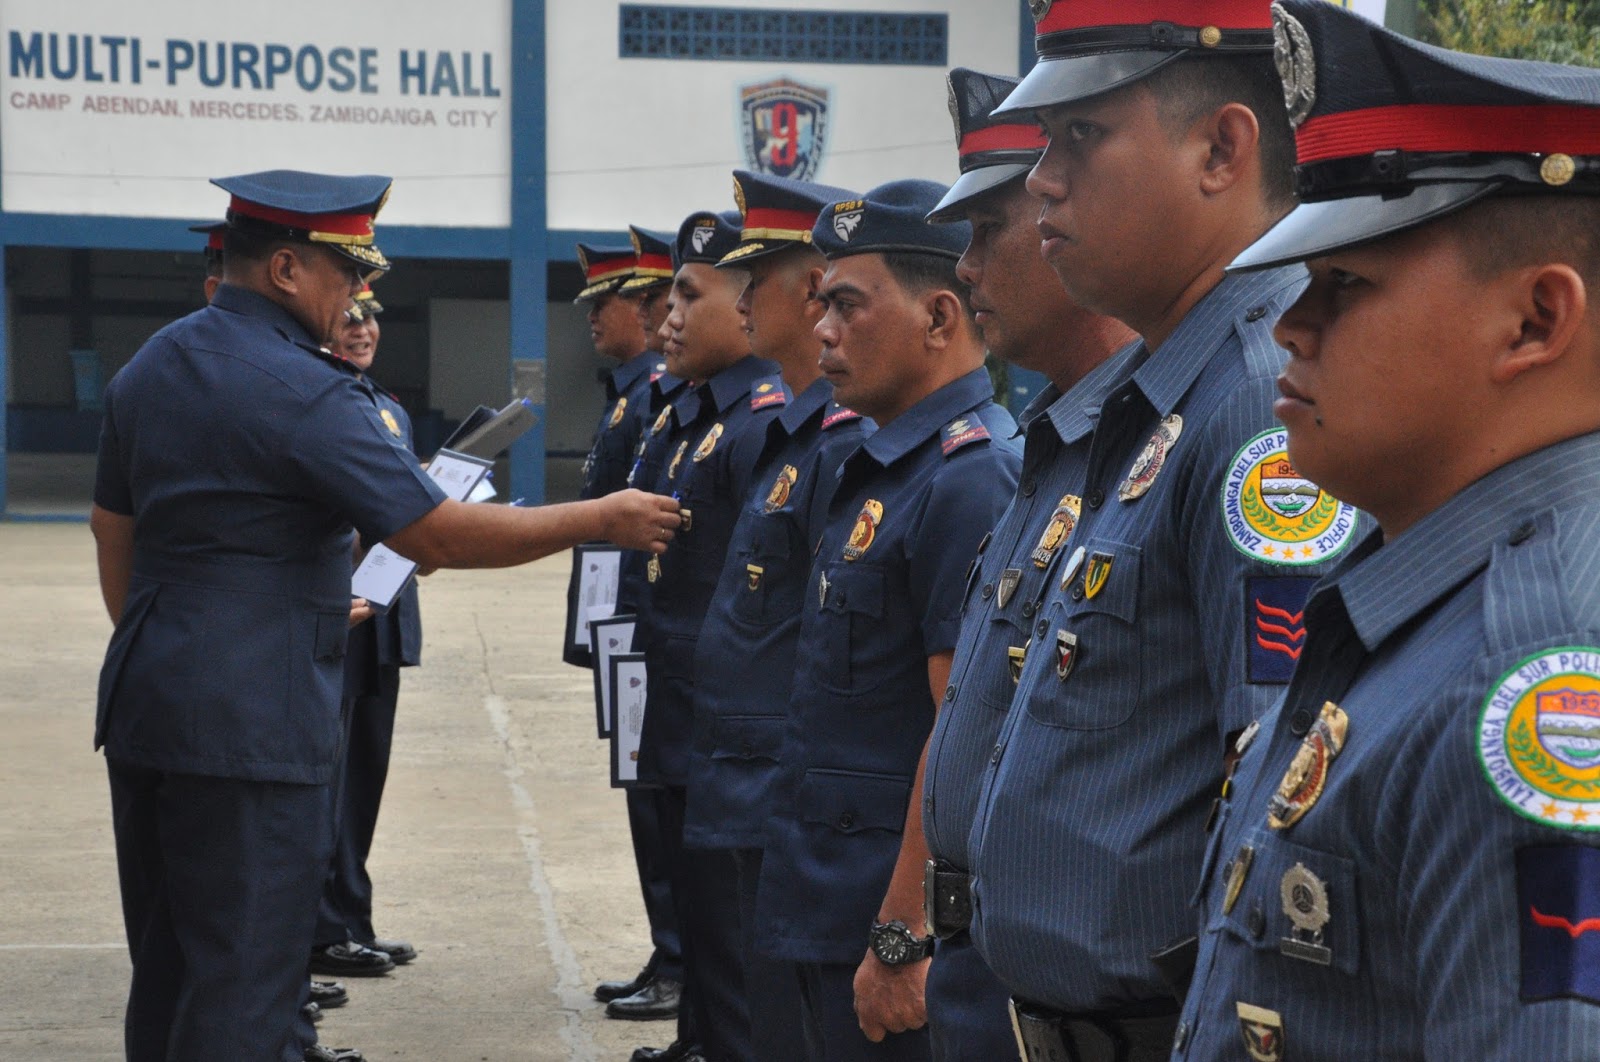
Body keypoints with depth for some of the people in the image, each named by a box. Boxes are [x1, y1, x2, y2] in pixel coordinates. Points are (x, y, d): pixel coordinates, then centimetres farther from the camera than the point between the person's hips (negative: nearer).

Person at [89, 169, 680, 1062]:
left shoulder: (149, 368, 11)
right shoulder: (303, 391, -16)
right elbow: (441, 535, -18)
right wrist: (601, 519, -9)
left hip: (145, 710, 9)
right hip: (250, 725, -9)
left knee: (167, 972, 16)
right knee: (243, 985, -3)